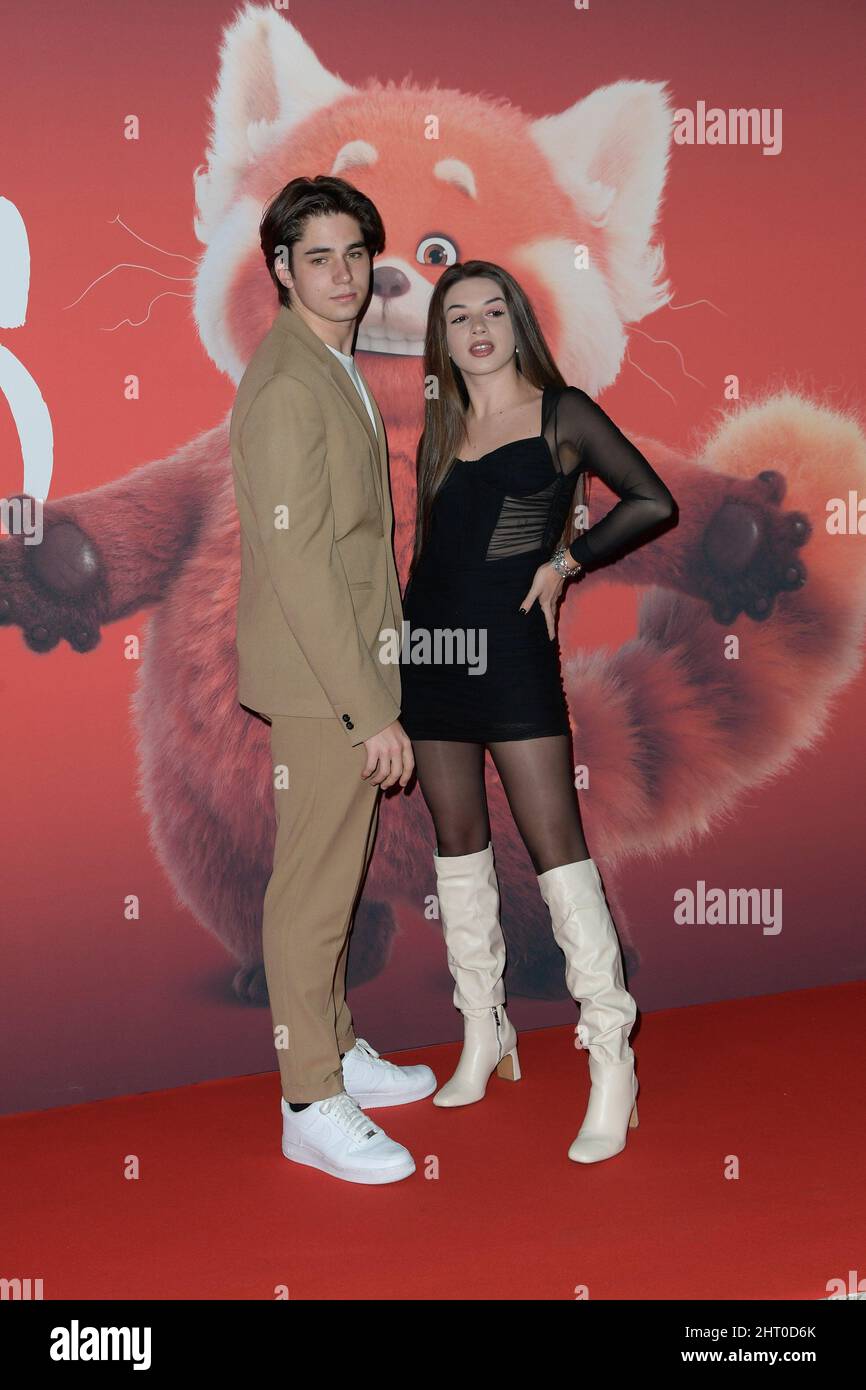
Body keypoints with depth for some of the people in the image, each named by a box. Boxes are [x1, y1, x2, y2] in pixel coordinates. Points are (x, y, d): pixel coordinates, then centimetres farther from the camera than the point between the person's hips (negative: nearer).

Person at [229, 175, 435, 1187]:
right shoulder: (287, 386, -17)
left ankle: (337, 1052, 33)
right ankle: (312, 1109, 13)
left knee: (337, 875, 18)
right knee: (314, 889, 0)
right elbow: (297, 565, -22)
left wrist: (375, 689, 17)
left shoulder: (334, 371, 15)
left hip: (350, 671, 10)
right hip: (321, 682, -10)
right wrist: (371, 710, -22)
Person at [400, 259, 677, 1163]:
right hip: (432, 645, 5)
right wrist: (407, 637, 8)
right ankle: (483, 1036, 22)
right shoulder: (440, 429, 14)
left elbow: (654, 503, 2)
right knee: (458, 838, 8)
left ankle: (611, 1065, -1)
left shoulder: (561, 412, 1)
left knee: (554, 843, -8)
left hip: (513, 649, -5)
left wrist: (565, 561, -4)